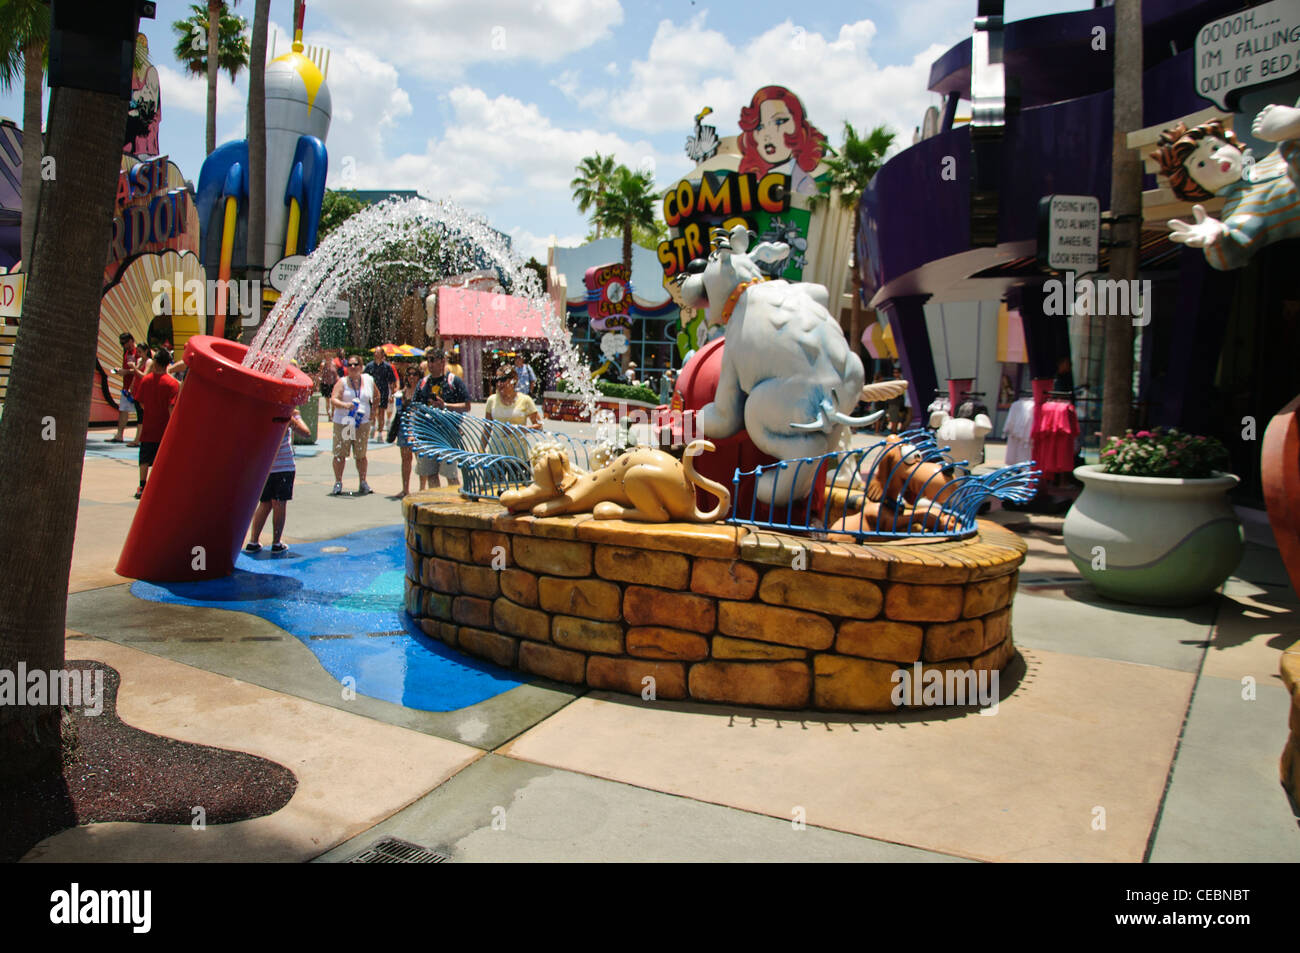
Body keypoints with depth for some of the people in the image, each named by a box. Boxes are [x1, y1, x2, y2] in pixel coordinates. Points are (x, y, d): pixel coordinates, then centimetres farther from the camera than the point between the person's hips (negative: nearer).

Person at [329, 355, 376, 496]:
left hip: (363, 423, 2)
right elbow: (333, 400, -10)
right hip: (342, 423, -1)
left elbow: (376, 396, 26)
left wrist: (373, 409, 13)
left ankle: (363, 483, 16)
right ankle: (338, 483, 5)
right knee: (340, 454, -3)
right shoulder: (342, 382, 1)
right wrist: (344, 405, -29)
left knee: (361, 455, 7)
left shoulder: (368, 380, 9)